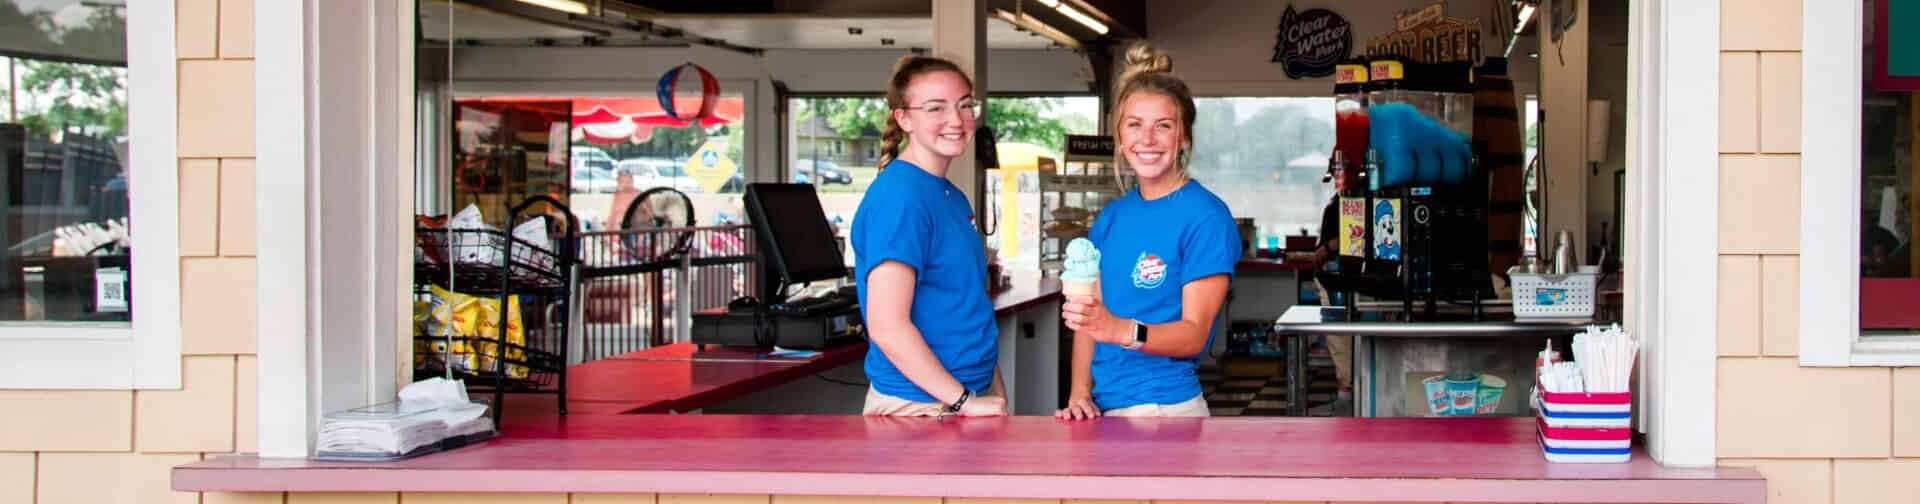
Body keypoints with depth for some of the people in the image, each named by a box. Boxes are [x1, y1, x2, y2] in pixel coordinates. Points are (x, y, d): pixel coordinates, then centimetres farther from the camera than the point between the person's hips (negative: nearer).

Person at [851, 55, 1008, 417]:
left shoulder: (954, 198, 10)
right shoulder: (899, 197, -16)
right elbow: (887, 327, -22)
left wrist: (997, 399, 11)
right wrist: (964, 401, -17)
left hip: (974, 397, 8)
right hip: (919, 407, -8)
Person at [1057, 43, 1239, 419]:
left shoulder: (1205, 216, -9)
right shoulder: (1110, 218, 10)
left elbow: (1195, 334, -14)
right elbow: (1090, 317, 10)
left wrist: (1121, 330, -30)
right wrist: (1080, 393, -6)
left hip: (1162, 408, -6)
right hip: (1102, 409, 6)